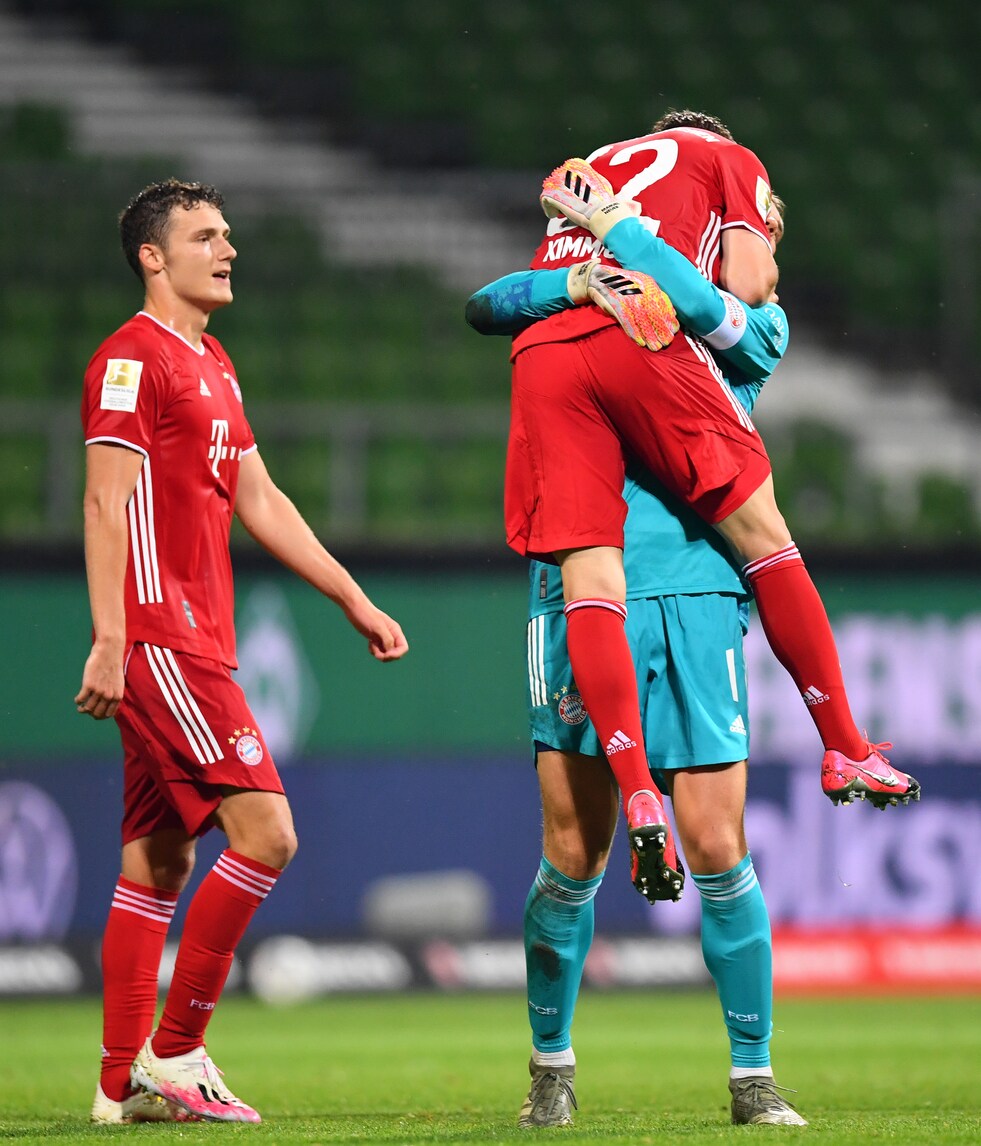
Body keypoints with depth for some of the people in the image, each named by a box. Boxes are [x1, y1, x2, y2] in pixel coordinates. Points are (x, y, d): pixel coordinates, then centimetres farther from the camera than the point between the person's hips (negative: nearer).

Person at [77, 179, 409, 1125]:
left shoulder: (212, 366, 20)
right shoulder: (133, 358, -8)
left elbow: (260, 501, 24)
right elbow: (105, 501, -15)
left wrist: (354, 600, 22)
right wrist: (108, 642, -21)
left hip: (194, 642, 10)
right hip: (158, 640, -10)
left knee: (158, 863, 9)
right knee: (265, 831, -14)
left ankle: (124, 1082, 10)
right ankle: (174, 1051, -8)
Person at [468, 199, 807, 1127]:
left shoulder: (757, 332, 12)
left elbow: (706, 309, -10)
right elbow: (491, 305, 3)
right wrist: (576, 276, -13)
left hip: (693, 602, 0)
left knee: (718, 854, -5)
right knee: (572, 859, 0)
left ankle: (753, 1078, 6)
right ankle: (551, 1066, 17)